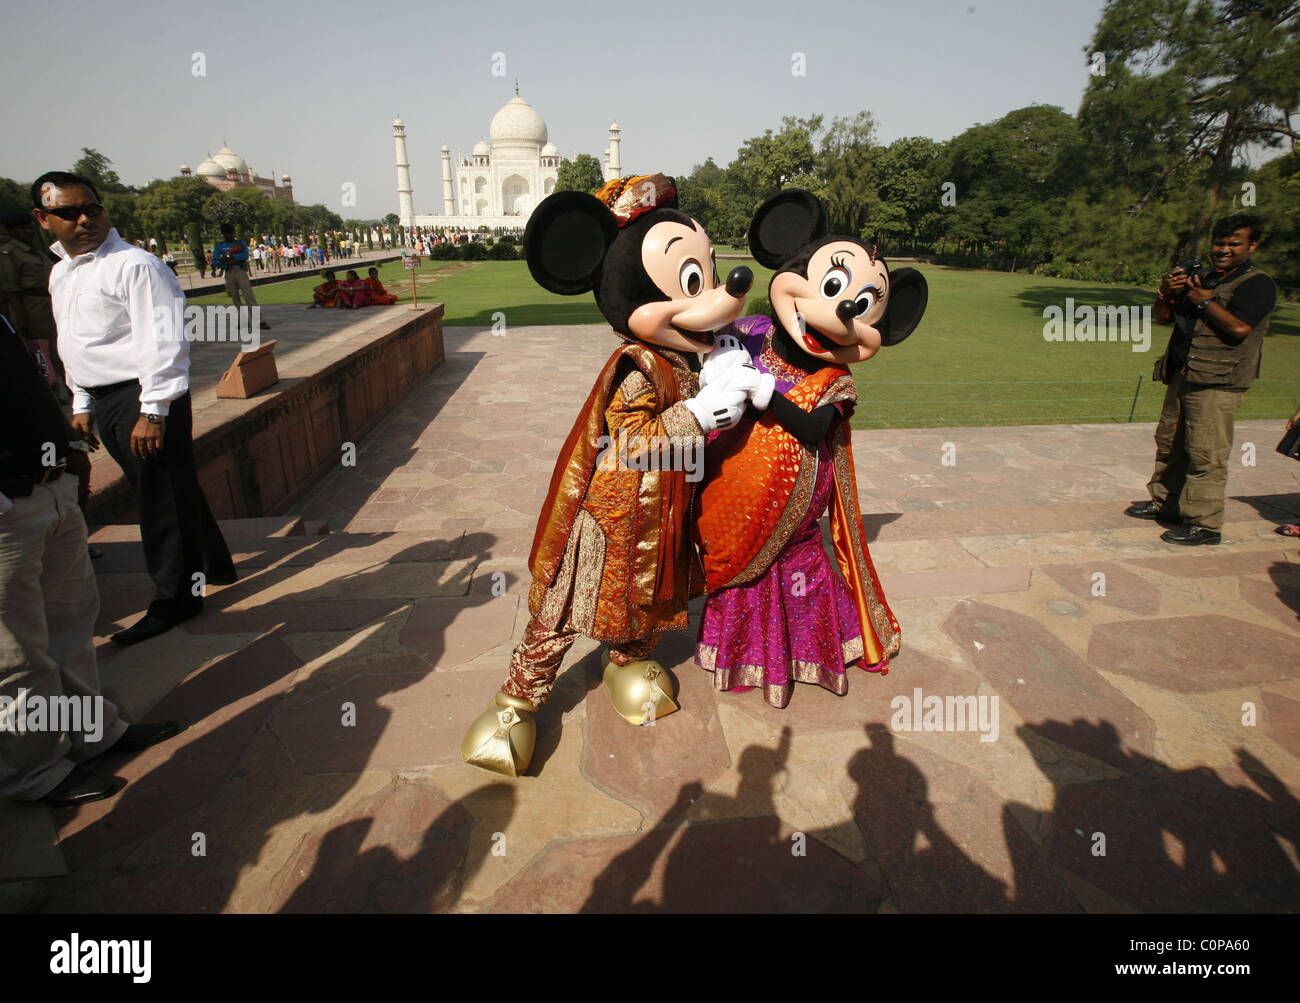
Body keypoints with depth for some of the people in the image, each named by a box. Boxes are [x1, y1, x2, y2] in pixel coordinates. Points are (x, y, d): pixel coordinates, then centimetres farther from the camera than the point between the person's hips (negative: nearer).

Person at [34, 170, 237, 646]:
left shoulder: (134, 265, -11)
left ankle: (175, 598, 10)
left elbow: (163, 340, -17)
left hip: (144, 397, -9)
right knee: (153, 493, 16)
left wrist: (153, 411, -21)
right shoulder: (60, 273, 17)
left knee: (163, 498, -3)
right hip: (104, 400, 9)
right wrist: (82, 405, 23)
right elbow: (72, 344, 25)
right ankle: (214, 565, 32)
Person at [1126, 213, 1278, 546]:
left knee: (1205, 453, -9)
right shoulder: (1202, 279, 18)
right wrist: (1166, 293, -2)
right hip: (1182, 376, 8)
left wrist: (1205, 302, -10)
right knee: (1169, 443, 15)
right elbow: (1164, 318, 17)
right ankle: (1165, 501, 29)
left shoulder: (1257, 284, -5)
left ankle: (1204, 524, -4)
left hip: (1217, 384, -8)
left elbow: (1238, 328, -20)